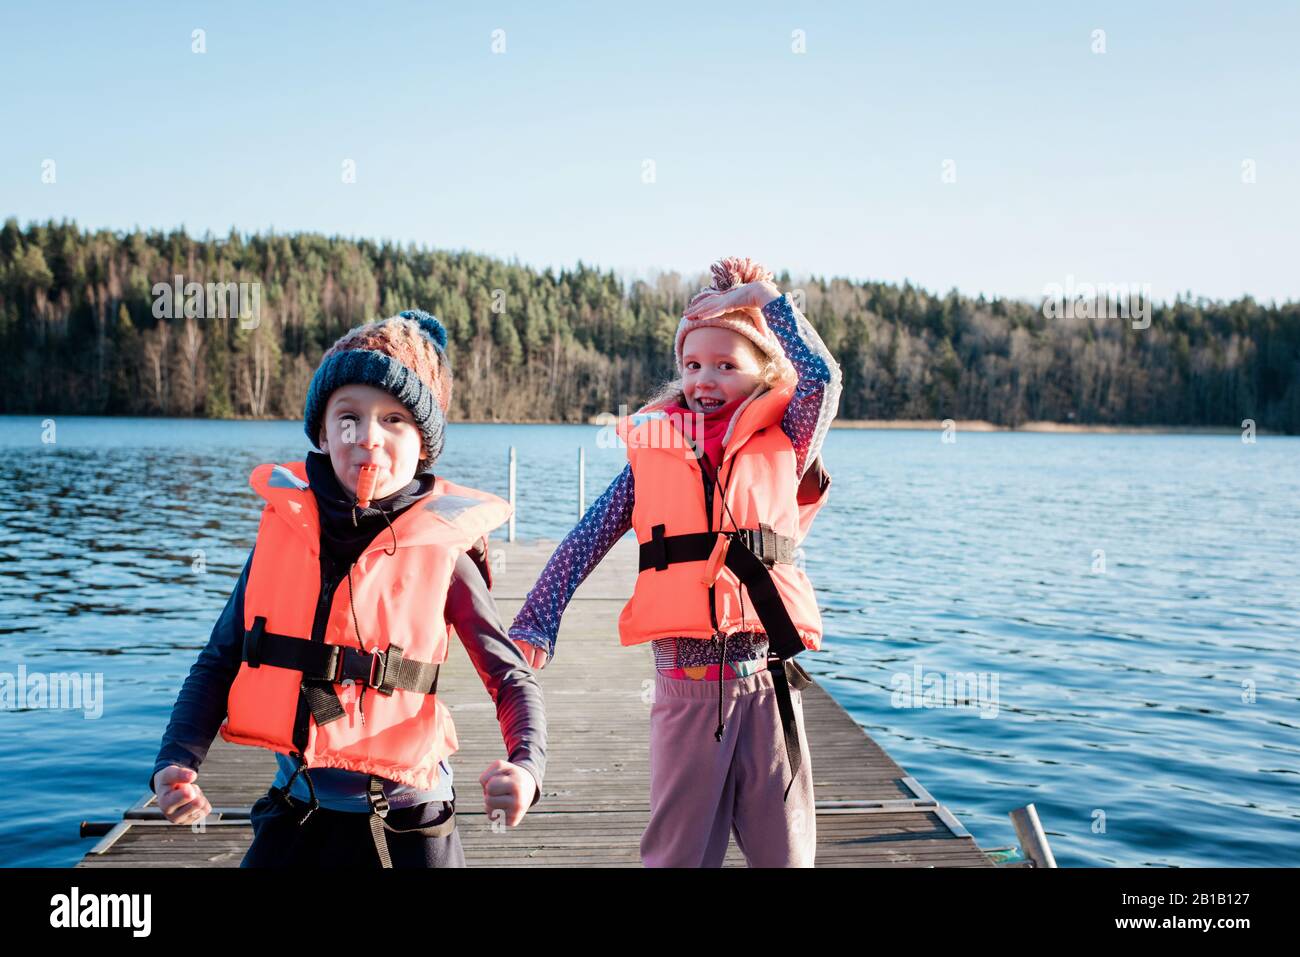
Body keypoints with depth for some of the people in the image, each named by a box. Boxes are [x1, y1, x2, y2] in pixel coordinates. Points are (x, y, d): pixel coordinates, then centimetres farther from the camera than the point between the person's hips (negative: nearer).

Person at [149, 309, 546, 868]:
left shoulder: (442, 552, -9)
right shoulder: (283, 529, -1)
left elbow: (511, 679, -5)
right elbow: (220, 662, 3)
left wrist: (526, 766, -23)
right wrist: (177, 760, -11)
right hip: (295, 816, 3)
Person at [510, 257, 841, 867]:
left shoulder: (782, 447, 5)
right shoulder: (653, 451, 6)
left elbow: (823, 377, -11)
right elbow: (584, 543, 1)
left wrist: (763, 296, -3)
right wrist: (533, 627, -7)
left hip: (766, 677, 0)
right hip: (684, 680, 0)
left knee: (782, 846, 11)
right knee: (679, 846, 12)